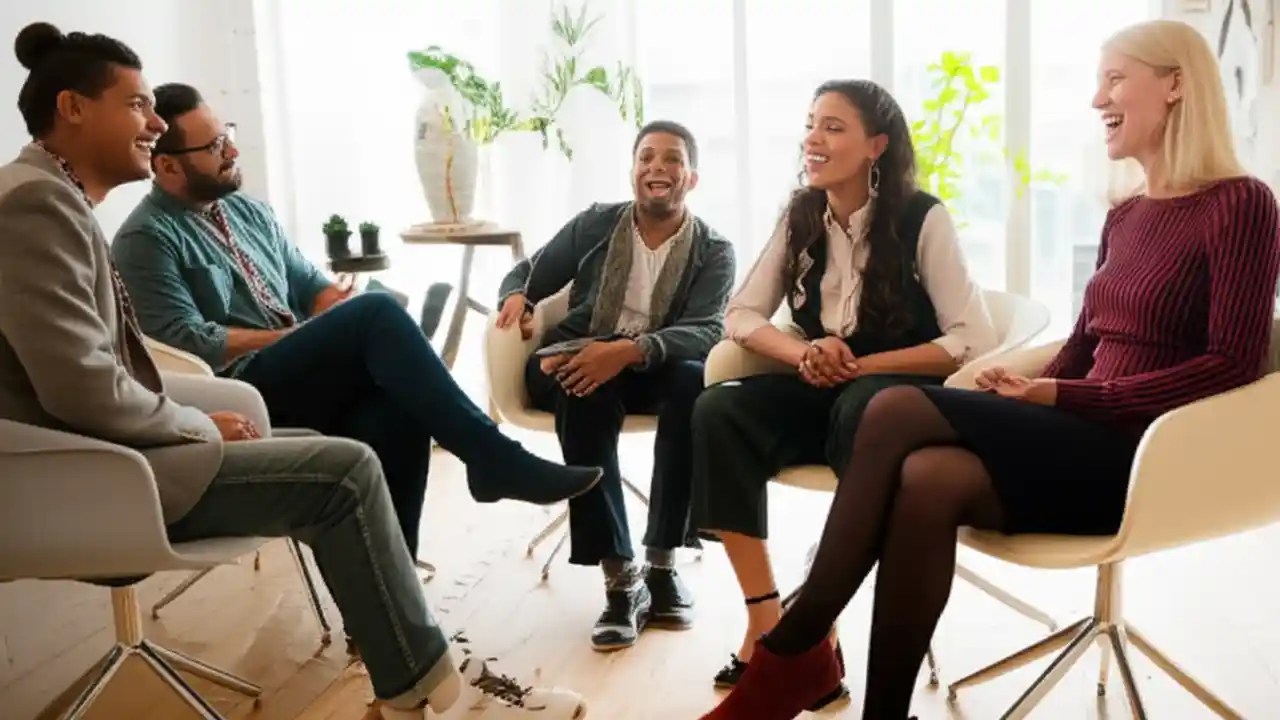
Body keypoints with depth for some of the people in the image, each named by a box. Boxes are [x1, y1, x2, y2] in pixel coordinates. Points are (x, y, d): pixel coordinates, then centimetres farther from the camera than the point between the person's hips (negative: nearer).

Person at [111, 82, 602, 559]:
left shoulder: (248, 211, 20)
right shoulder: (145, 240, -2)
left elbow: (310, 282, 20)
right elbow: (187, 341, -12)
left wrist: (341, 323, -3)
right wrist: (295, 335, -9)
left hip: (306, 377, 7)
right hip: (246, 392, -6)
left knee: (398, 411, -28)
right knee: (377, 313, -27)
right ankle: (494, 458, -26)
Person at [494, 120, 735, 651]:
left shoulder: (714, 252, 0)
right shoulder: (595, 224, 6)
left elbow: (705, 333, -16)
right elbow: (527, 271, 14)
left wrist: (629, 350, -34)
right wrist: (516, 297, -12)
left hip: (653, 370, 0)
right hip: (574, 361, 0)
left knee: (694, 381, -34)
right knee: (585, 393, -36)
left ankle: (661, 564, -23)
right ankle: (621, 580, -34)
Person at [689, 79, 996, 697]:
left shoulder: (921, 217, -9)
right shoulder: (800, 216, 5)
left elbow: (974, 341, -15)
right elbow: (740, 316, 4)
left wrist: (862, 365, -19)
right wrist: (804, 354, -16)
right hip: (822, 392, 5)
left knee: (861, 408, -39)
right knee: (718, 410, -23)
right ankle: (765, 616, -24)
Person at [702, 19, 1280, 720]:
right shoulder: (1124, 217, 18)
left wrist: (1060, 397, -17)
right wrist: (1032, 394, -5)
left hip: (1146, 457, -6)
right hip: (1087, 441, 6)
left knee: (898, 410, -26)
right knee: (929, 478, -28)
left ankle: (796, 647, -15)